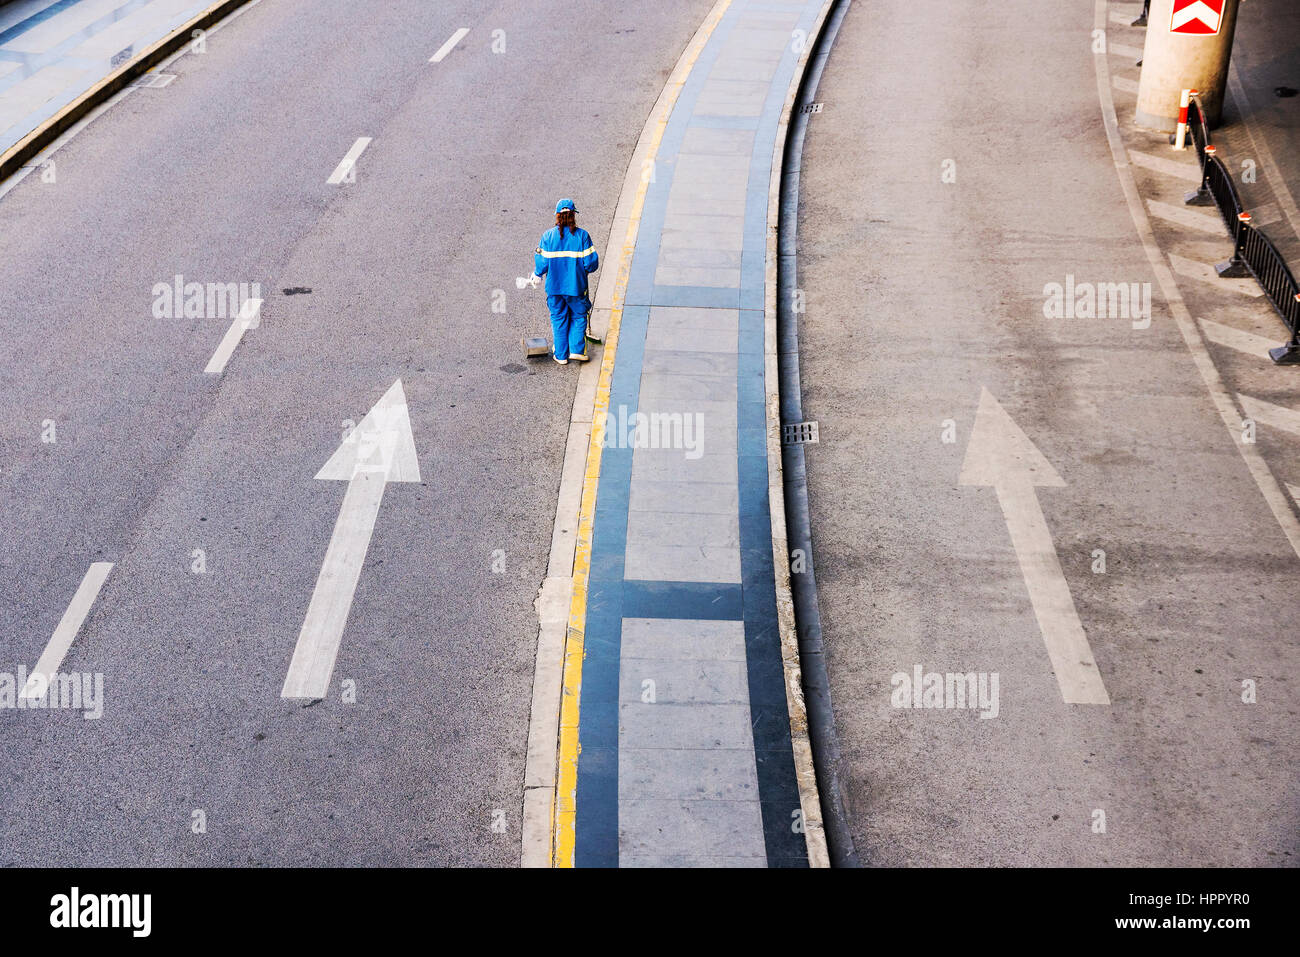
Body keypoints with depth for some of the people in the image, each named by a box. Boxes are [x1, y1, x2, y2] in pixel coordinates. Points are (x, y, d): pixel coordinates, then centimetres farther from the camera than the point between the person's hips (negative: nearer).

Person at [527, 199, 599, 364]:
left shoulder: (548, 236, -7)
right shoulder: (582, 235, -10)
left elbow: (541, 263, -6)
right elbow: (591, 262, -10)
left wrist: (536, 275, 13)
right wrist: (586, 270, 13)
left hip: (554, 286, 1)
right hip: (576, 286, -1)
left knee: (558, 319, 15)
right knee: (578, 316, 18)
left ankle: (561, 355, 21)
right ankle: (576, 350, 9)